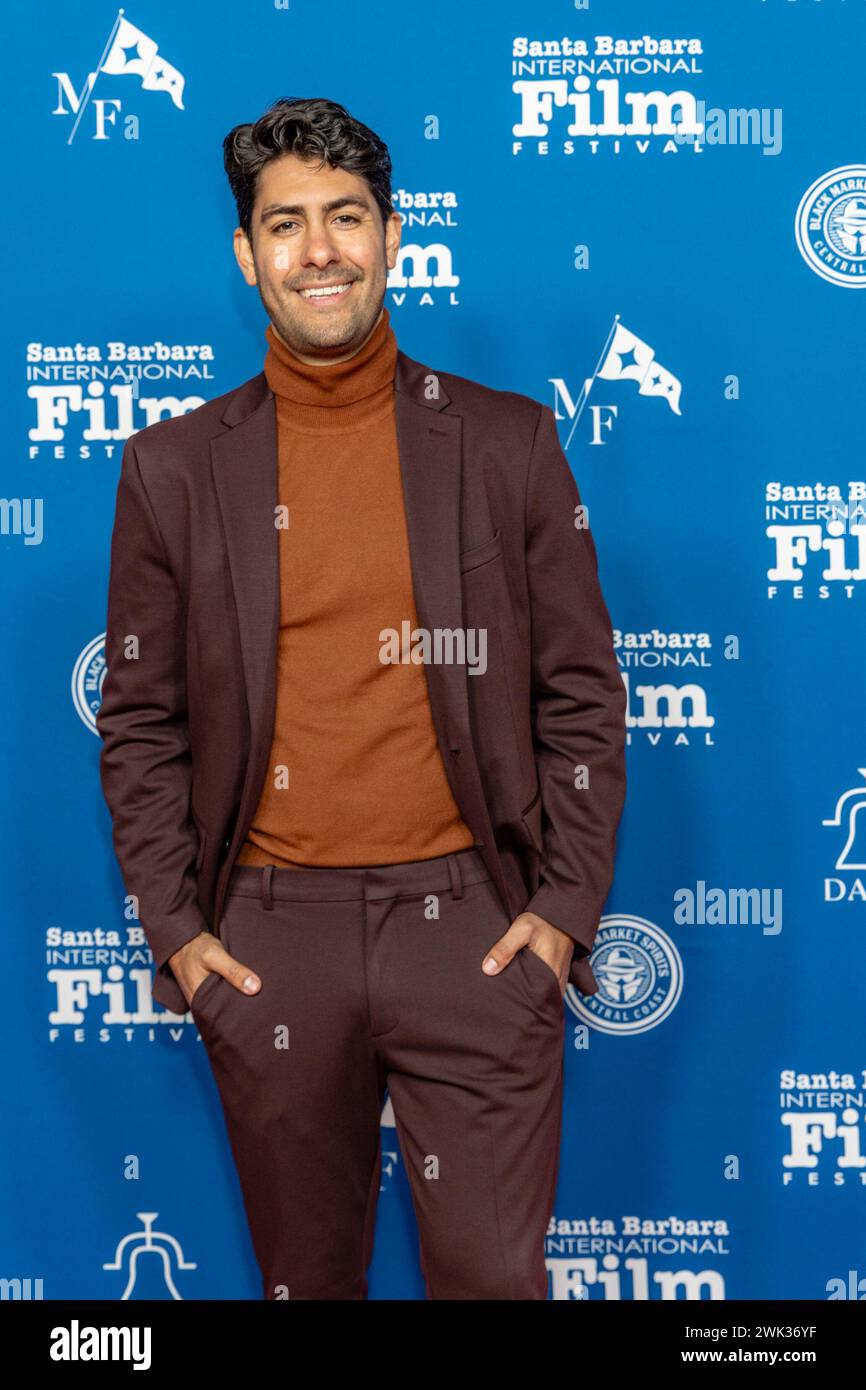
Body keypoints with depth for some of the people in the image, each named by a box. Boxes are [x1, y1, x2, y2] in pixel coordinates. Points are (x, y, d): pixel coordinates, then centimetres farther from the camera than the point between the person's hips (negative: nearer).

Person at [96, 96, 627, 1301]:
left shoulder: (509, 441, 2)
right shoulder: (175, 467, 4)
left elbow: (583, 694, 3)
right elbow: (140, 723, 6)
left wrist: (567, 907, -3)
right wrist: (175, 930, 0)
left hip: (474, 927, -1)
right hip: (267, 943, 1)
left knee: (496, 1274, 6)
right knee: (305, 1275, 16)